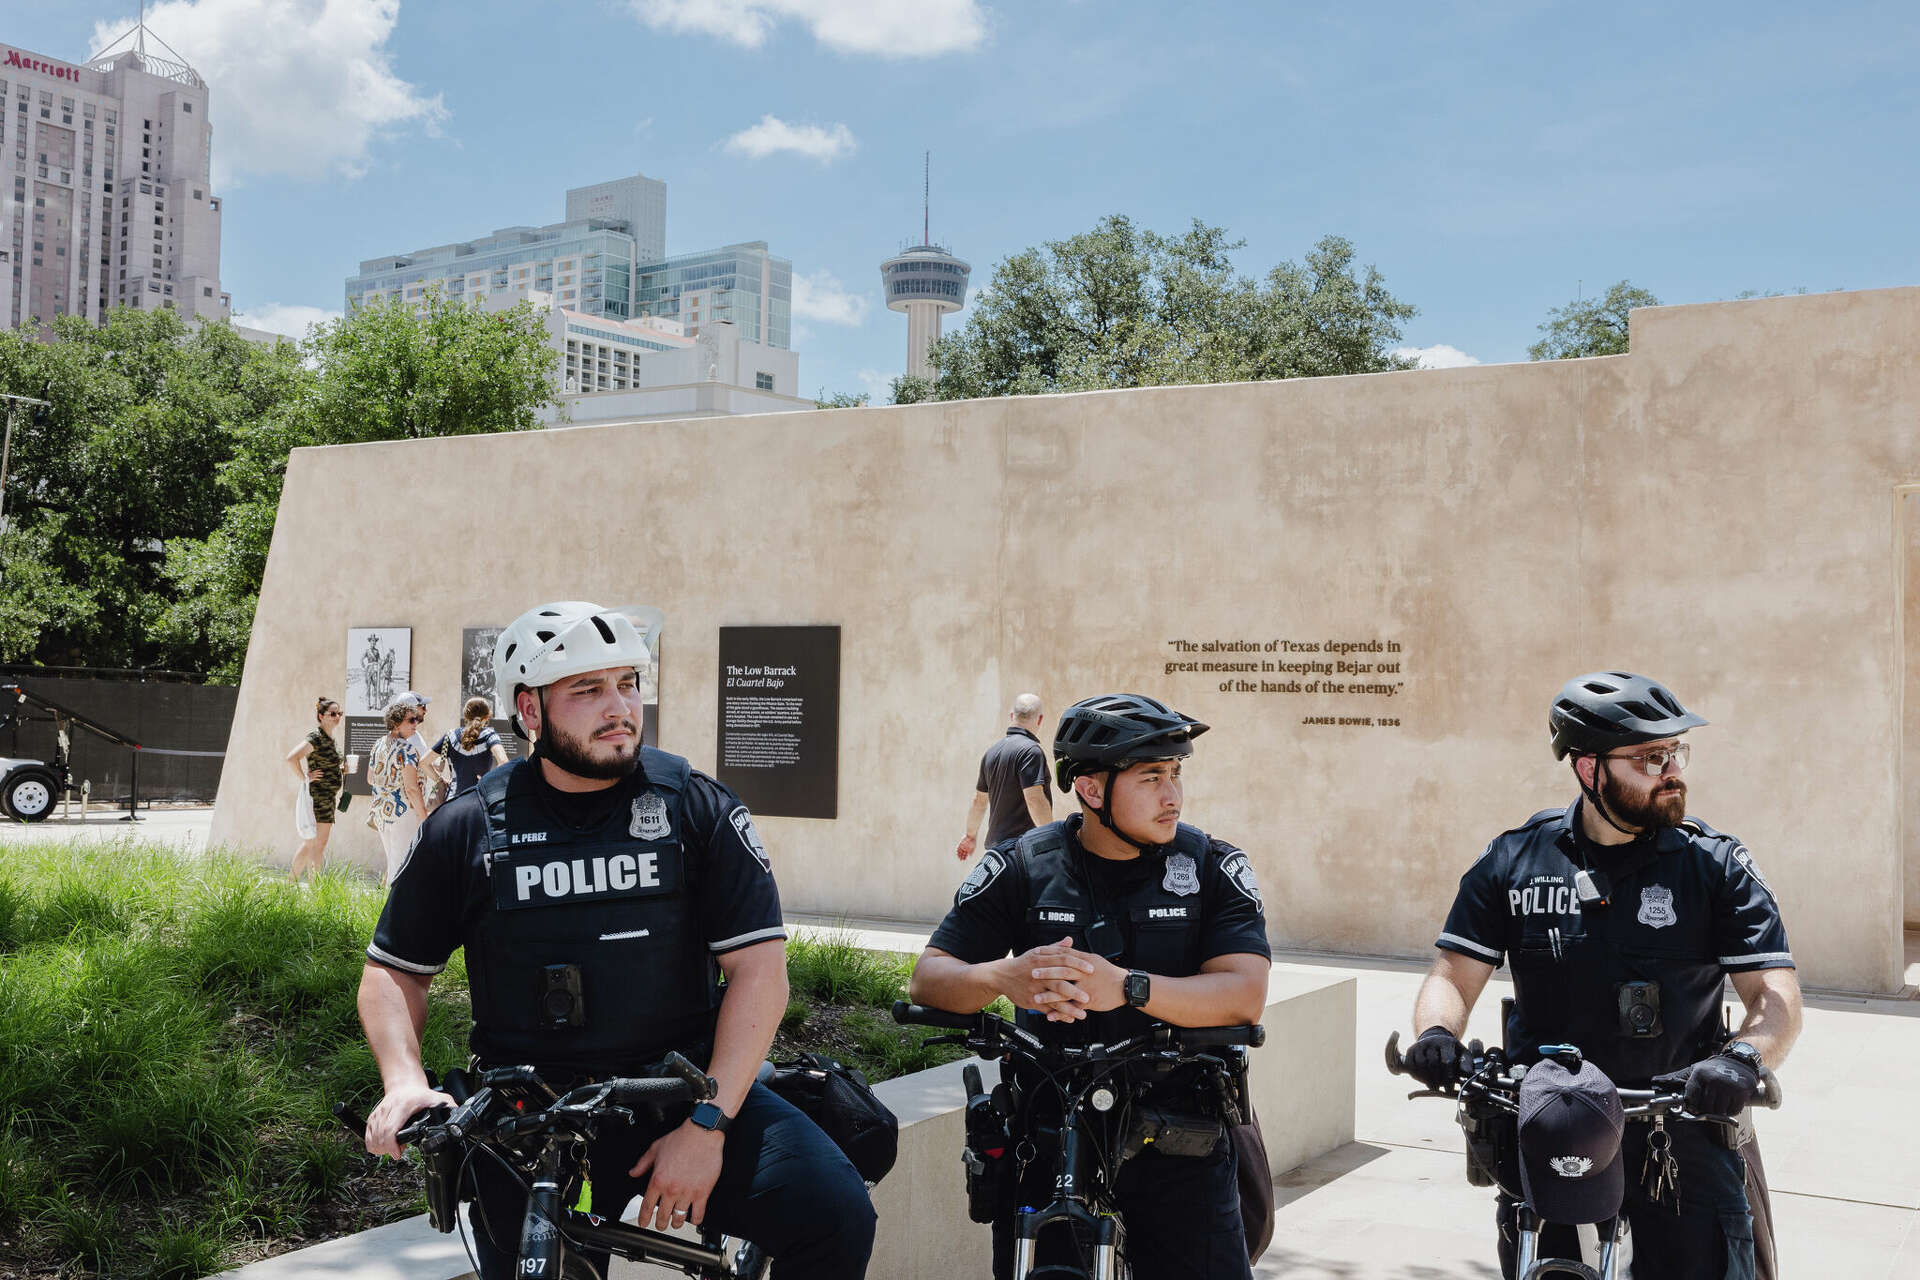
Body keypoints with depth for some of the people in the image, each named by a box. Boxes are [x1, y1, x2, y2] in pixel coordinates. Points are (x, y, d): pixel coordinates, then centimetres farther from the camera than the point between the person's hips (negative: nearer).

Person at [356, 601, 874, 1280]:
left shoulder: (698, 808, -1)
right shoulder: (466, 829, 4)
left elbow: (759, 968, -6)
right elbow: (394, 970, 13)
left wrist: (707, 1123, -15)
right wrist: (405, 1081, -6)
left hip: (686, 1093, -1)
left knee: (836, 1217, -20)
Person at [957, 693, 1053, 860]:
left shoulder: (991, 752, 13)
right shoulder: (1031, 750, -12)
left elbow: (979, 801, 22)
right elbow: (1035, 798, -21)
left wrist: (970, 835, 34)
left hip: (995, 843, 8)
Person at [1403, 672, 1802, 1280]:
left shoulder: (1717, 864, 1)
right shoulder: (1514, 859, 4)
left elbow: (1776, 996, -5)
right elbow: (1456, 973, 3)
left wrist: (1742, 1058, -26)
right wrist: (1437, 1033, -19)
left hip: (1678, 1122, -1)